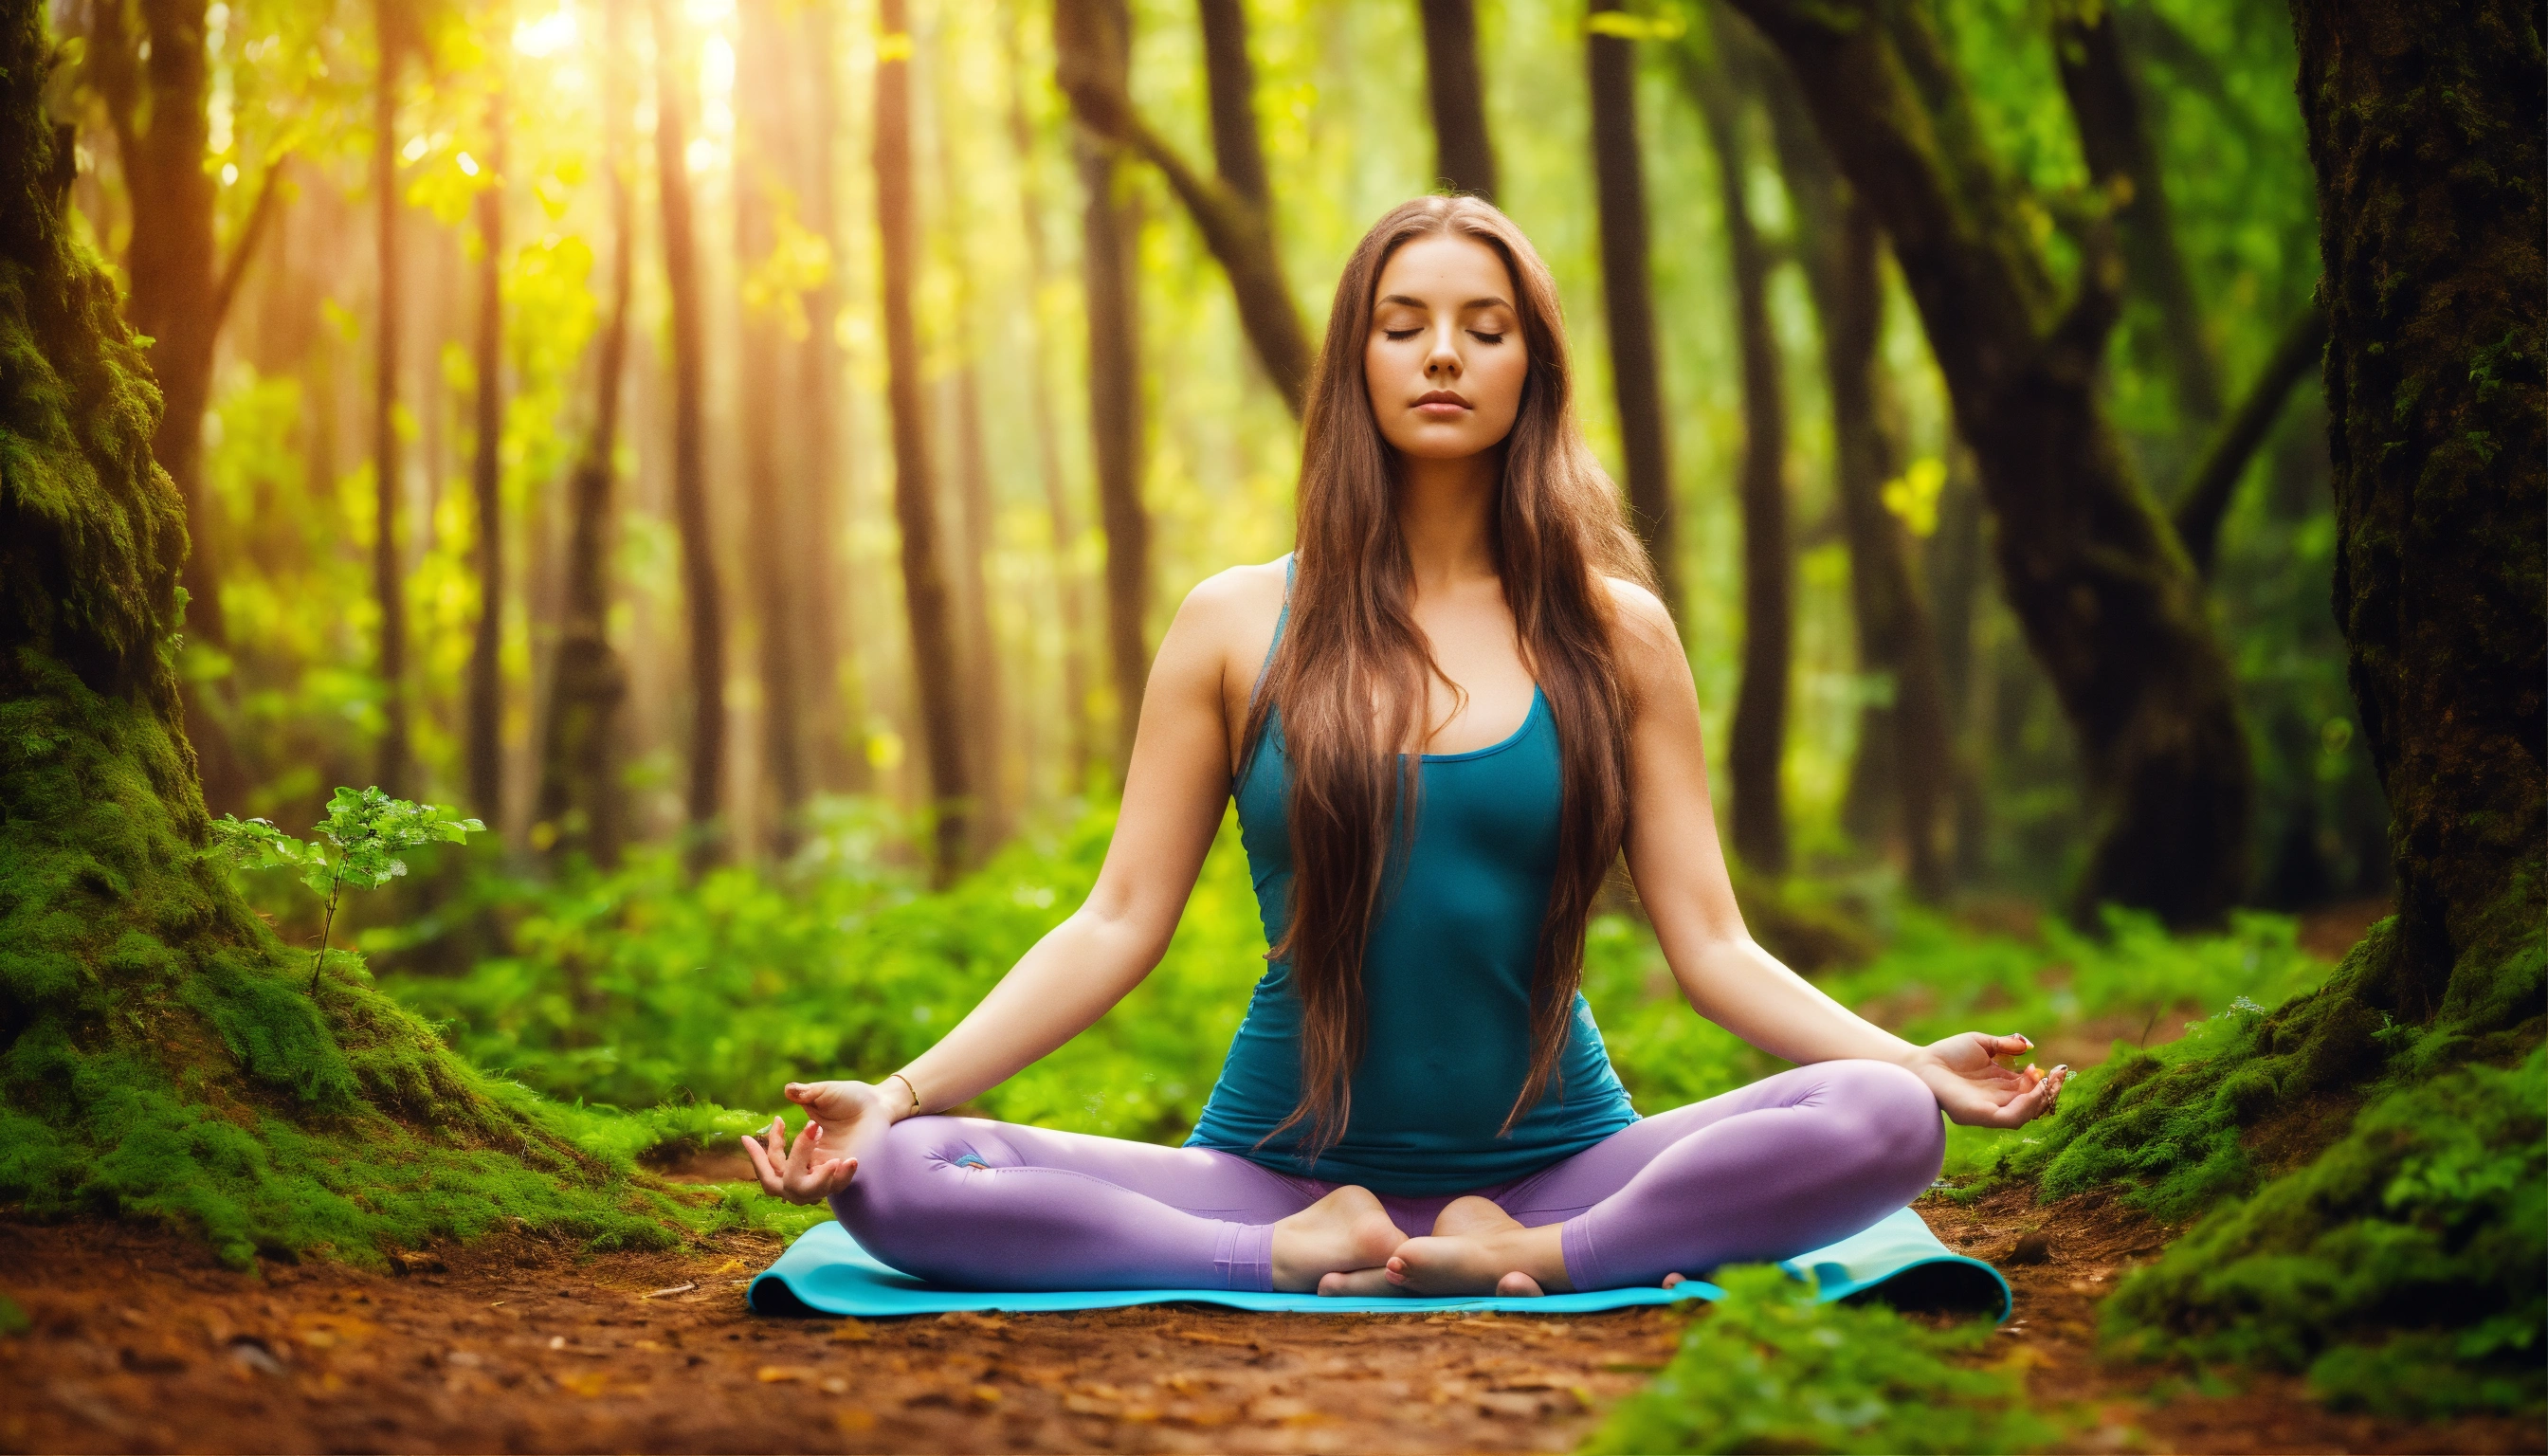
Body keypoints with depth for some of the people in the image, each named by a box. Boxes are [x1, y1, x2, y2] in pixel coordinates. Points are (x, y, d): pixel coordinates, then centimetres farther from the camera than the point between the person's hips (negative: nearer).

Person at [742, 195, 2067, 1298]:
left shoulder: (1612, 635, 6)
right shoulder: (1238, 627, 4)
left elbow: (1712, 947, 3)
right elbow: (1117, 925, 2)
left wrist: (1915, 1062, -14)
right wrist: (902, 1089, -11)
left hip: (1553, 1163, 0)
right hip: (1280, 1170, 0)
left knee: (1881, 1121, -26)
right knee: (893, 1180, -23)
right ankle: (1301, 1256, -21)